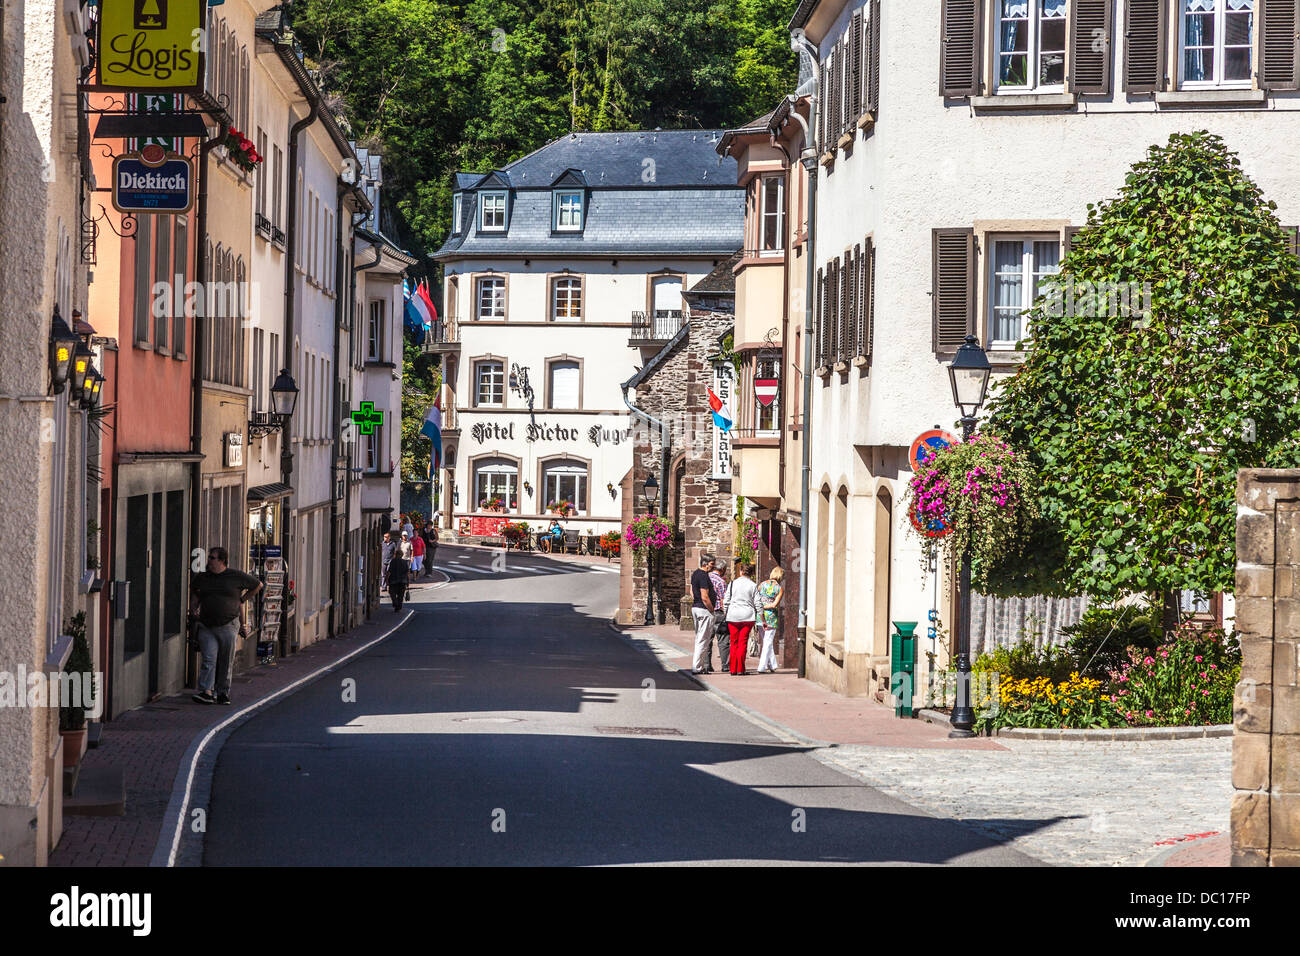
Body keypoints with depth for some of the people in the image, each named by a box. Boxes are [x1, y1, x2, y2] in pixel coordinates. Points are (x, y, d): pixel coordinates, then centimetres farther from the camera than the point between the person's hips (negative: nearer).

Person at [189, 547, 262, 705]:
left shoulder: (236, 576, 1)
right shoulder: (201, 577, 10)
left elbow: (258, 585, 14)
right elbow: (195, 595, 26)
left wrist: (243, 599, 11)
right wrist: (193, 611, 10)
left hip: (228, 626, -2)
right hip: (206, 627, 2)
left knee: (225, 663, 3)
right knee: (209, 660, -10)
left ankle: (223, 693, 11)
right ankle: (206, 692, -16)